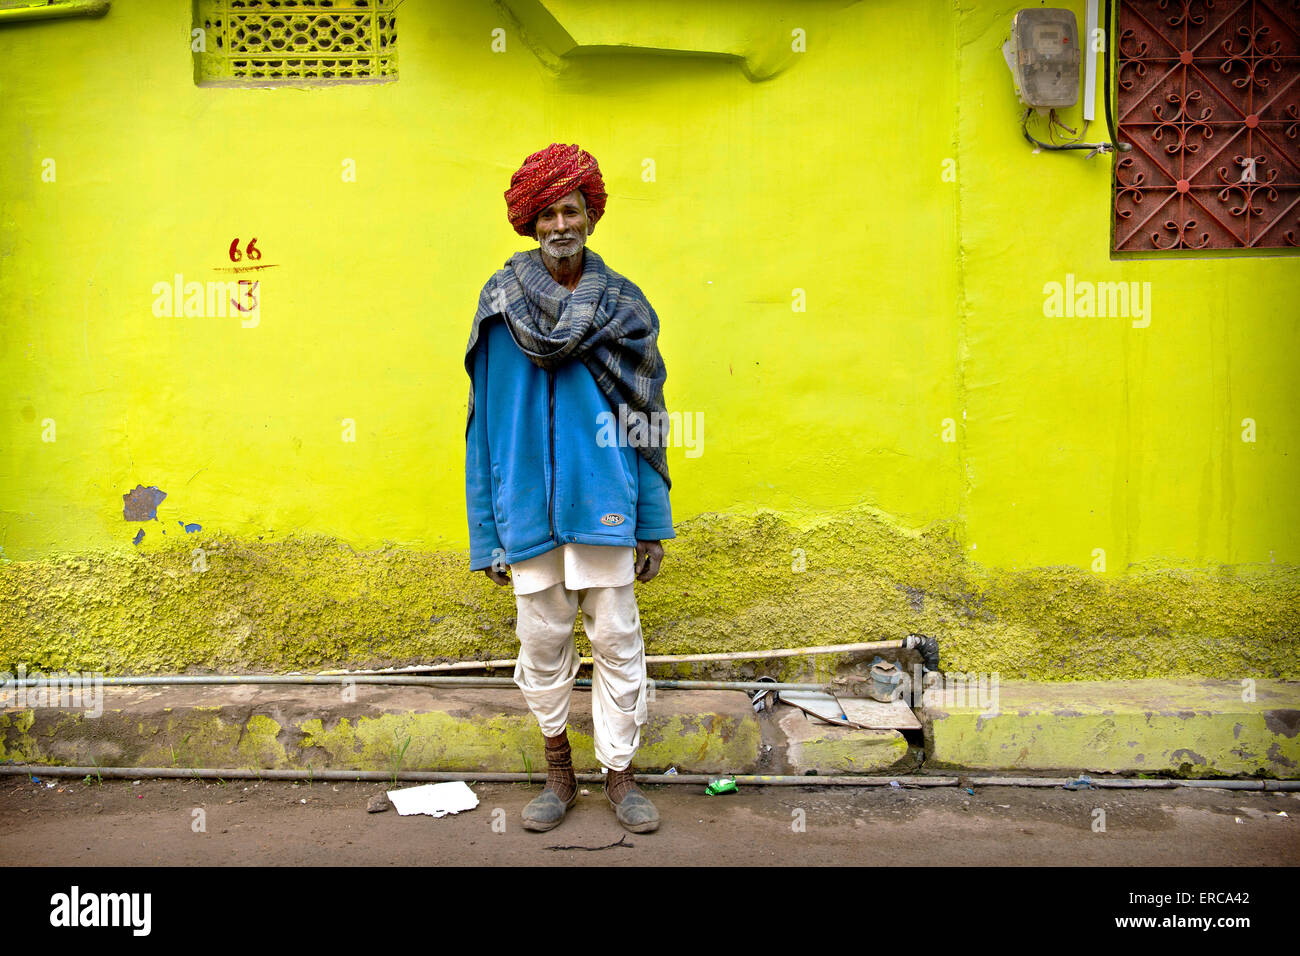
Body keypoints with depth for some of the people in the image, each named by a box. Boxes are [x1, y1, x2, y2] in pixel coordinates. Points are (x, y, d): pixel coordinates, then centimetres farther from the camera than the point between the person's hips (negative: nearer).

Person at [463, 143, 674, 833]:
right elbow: (486, 422, 4)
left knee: (616, 640, 4)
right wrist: (487, 532, 2)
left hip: (602, 499, 0)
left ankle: (619, 776, 22)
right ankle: (558, 771, 30)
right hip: (527, 503, 1)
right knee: (542, 641, 10)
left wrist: (652, 524, 2)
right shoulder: (500, 303, 4)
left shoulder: (623, 305, 5)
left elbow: (646, 420, 5)